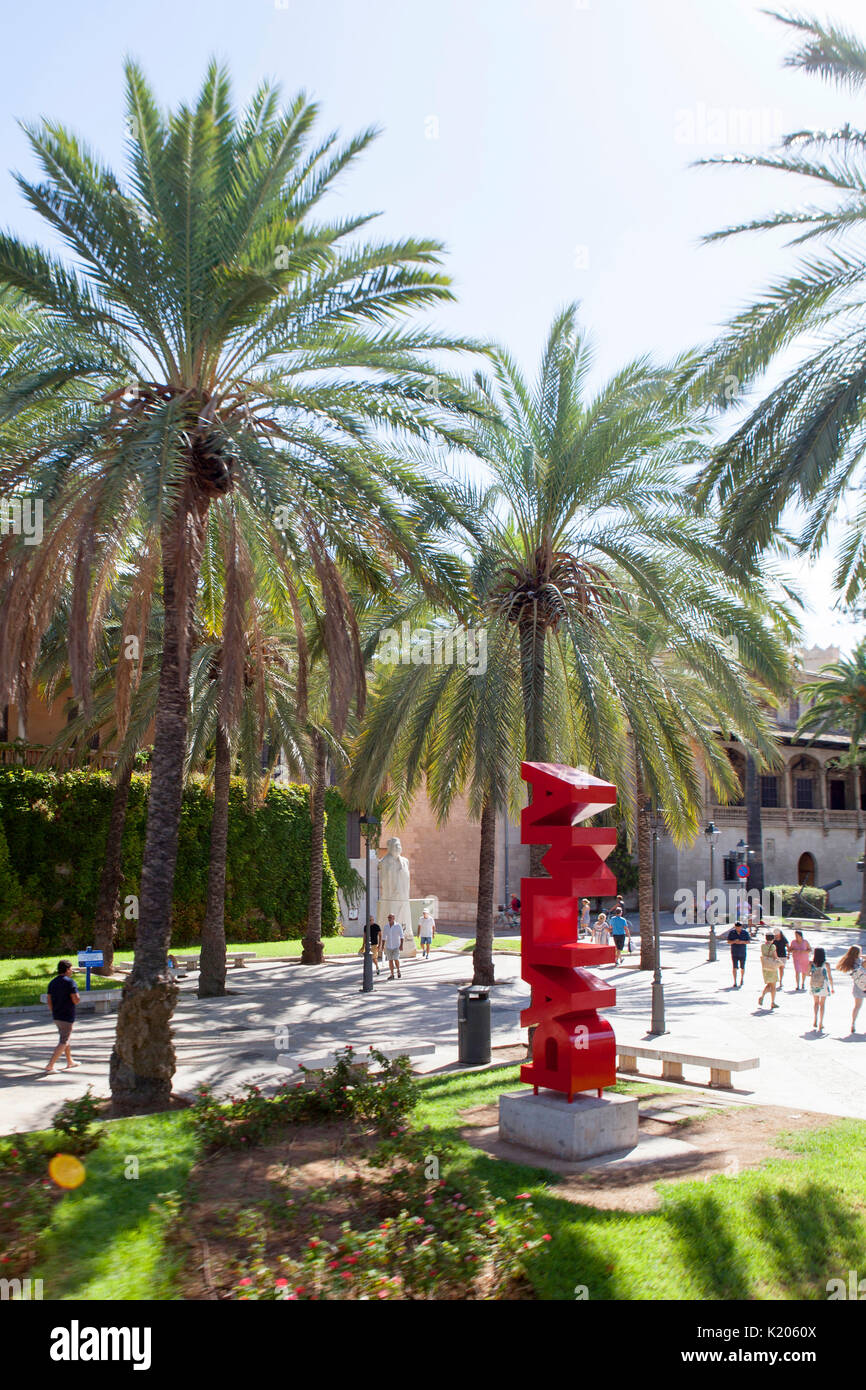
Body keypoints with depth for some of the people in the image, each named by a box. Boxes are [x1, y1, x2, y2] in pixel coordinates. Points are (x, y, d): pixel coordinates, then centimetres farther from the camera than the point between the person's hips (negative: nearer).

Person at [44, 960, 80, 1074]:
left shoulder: (52, 982, 8)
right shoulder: (70, 982, -15)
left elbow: (49, 1002, 9)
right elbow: (76, 1000, -19)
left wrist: (54, 1013, 19)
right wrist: (79, 999, 3)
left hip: (56, 1016, 8)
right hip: (67, 1016, -8)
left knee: (66, 1038, 23)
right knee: (63, 1042, -2)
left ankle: (70, 1062, 34)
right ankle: (50, 1066, -8)